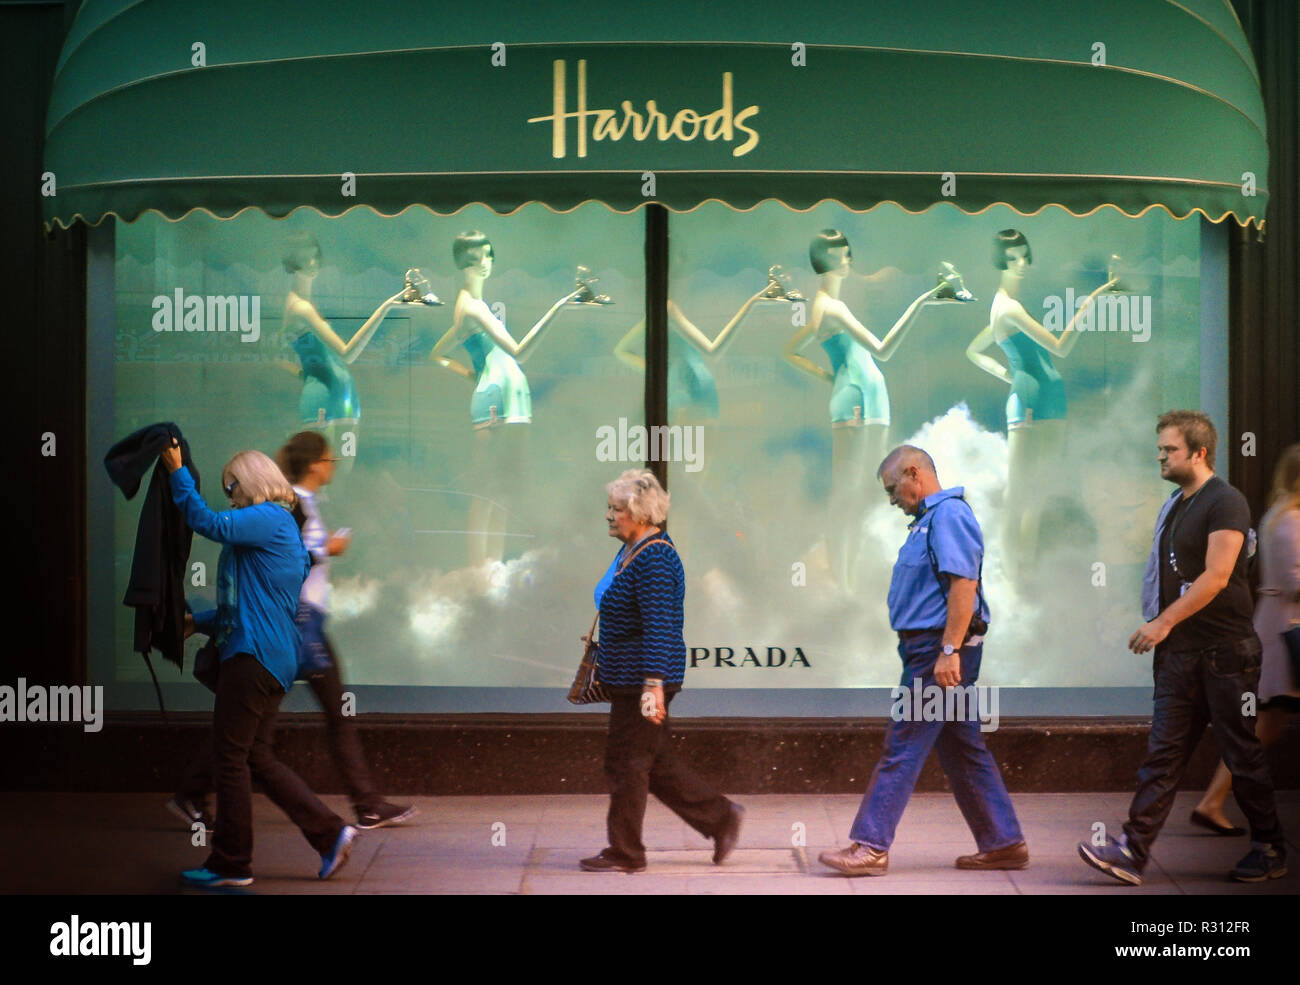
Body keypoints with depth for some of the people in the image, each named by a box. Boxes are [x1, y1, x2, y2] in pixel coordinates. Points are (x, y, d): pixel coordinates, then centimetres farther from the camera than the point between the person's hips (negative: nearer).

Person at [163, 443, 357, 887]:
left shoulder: (268, 519, -9)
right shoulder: (280, 527, 22)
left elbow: (208, 522, -23)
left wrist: (177, 472, -13)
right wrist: (198, 623, 26)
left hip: (254, 656, -10)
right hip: (271, 656, 10)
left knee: (230, 756, -3)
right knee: (257, 758, 12)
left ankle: (231, 864, 3)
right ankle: (330, 833, 9)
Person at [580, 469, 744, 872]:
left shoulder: (655, 560, -19)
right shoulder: (631, 551, 12)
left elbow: (659, 627, -24)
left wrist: (652, 684, -28)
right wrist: (601, 644, 28)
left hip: (641, 680, -10)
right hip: (627, 678, 10)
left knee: (626, 763, -1)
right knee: (657, 763, 15)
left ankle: (625, 854, 10)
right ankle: (720, 817, 22)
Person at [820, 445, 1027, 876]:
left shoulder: (949, 514, -13)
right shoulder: (929, 518, 19)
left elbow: (964, 584, -22)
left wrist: (949, 651, -26)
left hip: (939, 649, -11)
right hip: (931, 649, 11)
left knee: (902, 747, -8)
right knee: (963, 751, 12)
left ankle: (870, 846, -6)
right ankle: (1003, 844, 16)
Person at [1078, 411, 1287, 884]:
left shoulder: (1225, 503, -11)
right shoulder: (1174, 506, 16)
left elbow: (1215, 577, -19)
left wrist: (1164, 621, -18)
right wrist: (1154, 627, 11)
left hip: (1224, 650, -8)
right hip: (1180, 651, 8)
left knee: (1243, 755, 3)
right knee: (1163, 754, 1)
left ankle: (1270, 850, 16)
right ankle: (1132, 851, -5)